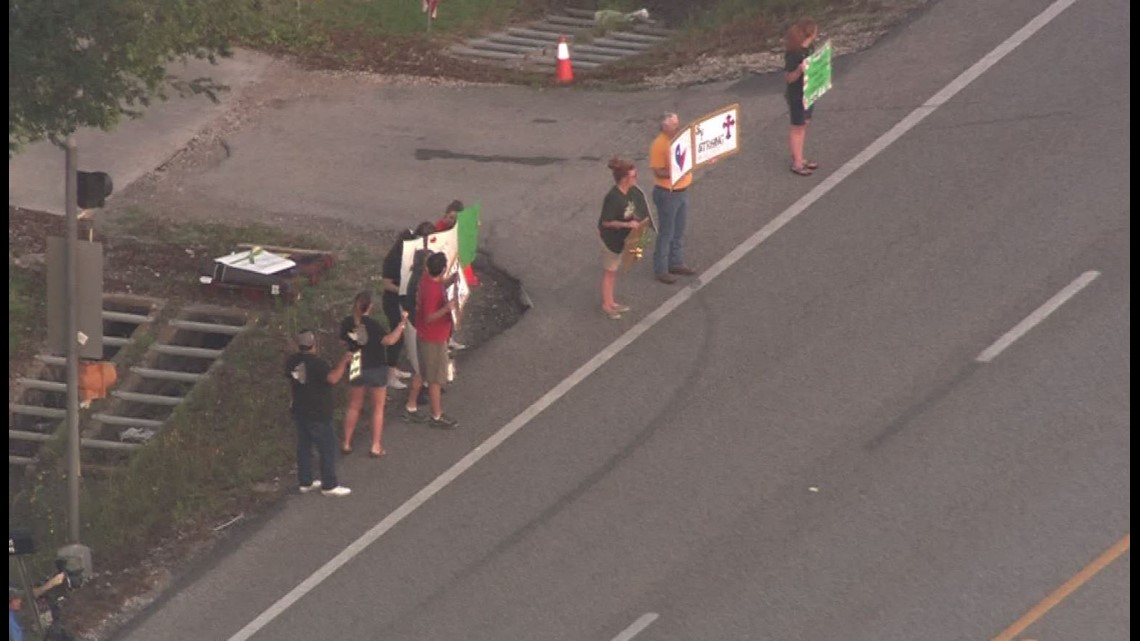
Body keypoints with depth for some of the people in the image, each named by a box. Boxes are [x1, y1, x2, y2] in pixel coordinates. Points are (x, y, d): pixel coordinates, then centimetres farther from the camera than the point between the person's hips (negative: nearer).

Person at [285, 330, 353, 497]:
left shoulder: (291, 362, 0)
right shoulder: (315, 363, -24)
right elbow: (333, 378, -37)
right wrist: (344, 362, -25)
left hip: (299, 412, 8)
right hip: (318, 414, -8)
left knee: (304, 446, 17)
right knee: (327, 449, 3)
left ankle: (305, 482, 24)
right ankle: (329, 485, 7)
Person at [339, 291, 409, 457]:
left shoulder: (347, 323, -7)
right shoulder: (372, 324, -22)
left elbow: (344, 342, 6)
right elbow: (389, 340, -31)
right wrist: (402, 324, -24)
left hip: (356, 368, 4)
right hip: (376, 369, -4)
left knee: (354, 406, 20)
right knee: (378, 408, 11)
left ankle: (347, 443, 23)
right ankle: (376, 447, 12)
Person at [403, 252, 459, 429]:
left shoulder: (428, 279, -3)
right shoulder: (432, 290, -31)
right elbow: (429, 317, -28)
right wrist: (446, 309, -41)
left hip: (424, 335, 10)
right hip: (433, 339, -10)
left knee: (423, 372, 23)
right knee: (436, 379, 6)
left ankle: (410, 408, 34)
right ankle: (437, 416, 19)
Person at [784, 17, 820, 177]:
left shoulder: (809, 48, 1)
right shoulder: (794, 54, -26)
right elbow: (788, 78, -24)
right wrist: (800, 70, -40)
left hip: (808, 92, 9)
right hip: (797, 95, -9)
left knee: (804, 124, 19)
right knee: (798, 127, 3)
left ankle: (800, 159, 32)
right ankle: (796, 163, 15)